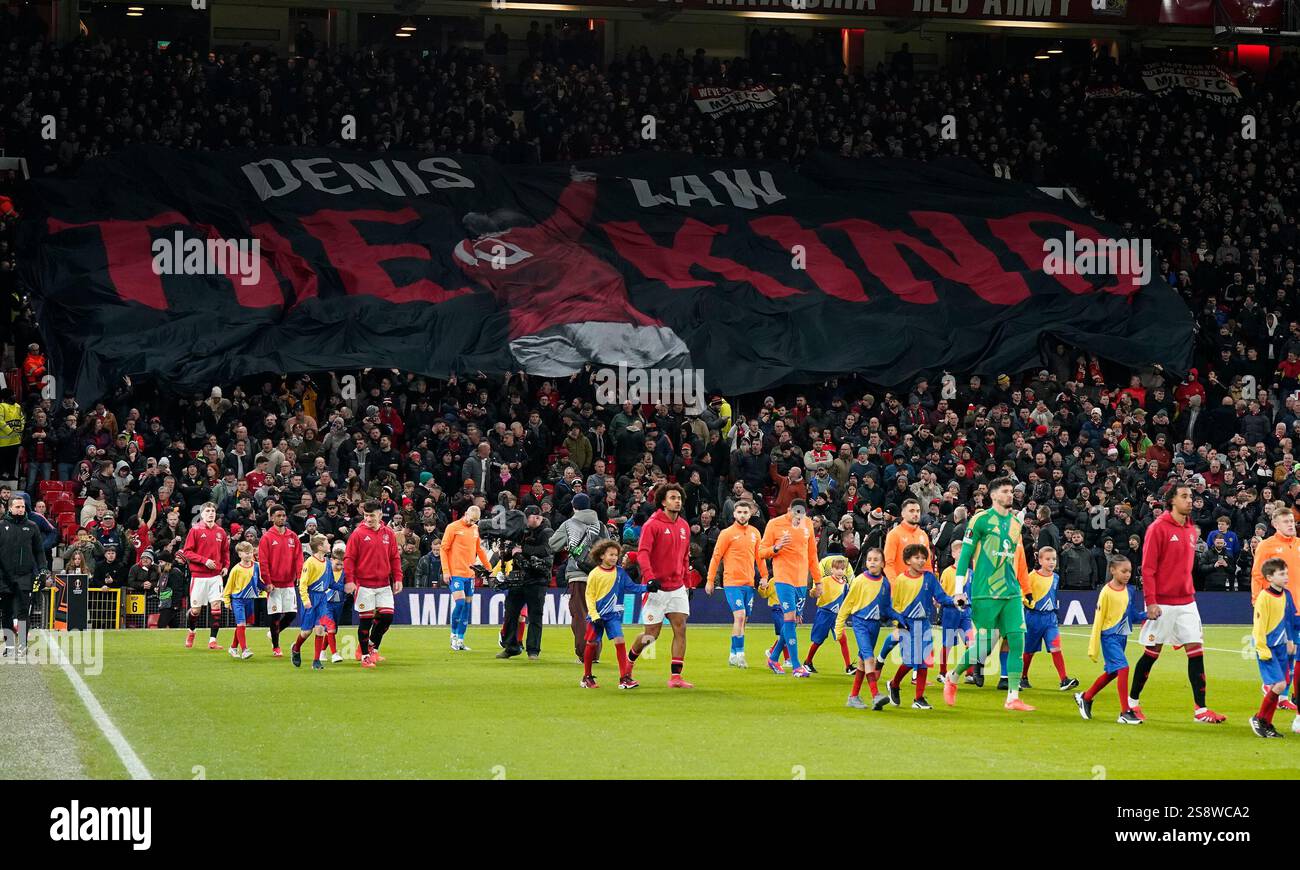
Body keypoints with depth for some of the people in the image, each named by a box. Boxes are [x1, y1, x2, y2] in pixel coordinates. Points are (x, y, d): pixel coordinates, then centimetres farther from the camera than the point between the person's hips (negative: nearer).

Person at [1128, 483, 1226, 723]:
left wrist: (1190, 593, 13)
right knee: (1152, 652, 3)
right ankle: (1132, 702, 19)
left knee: (1196, 651, -2)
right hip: (1162, 603, -6)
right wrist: (1150, 602, -16)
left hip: (1186, 602, 6)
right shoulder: (1158, 528, -9)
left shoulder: (1191, 529, 11)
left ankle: (1201, 709, -1)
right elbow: (1147, 567, -11)